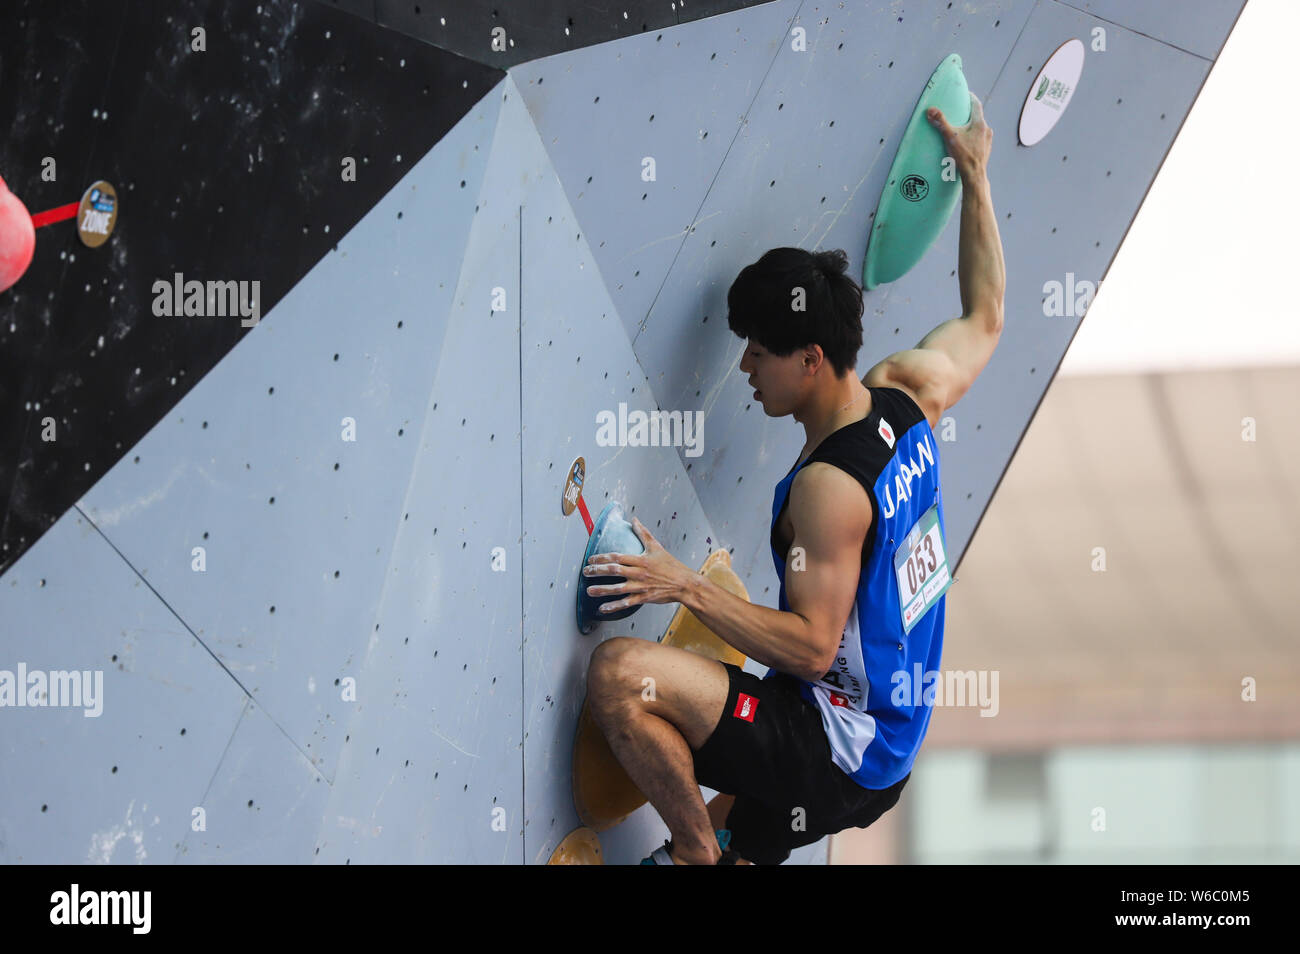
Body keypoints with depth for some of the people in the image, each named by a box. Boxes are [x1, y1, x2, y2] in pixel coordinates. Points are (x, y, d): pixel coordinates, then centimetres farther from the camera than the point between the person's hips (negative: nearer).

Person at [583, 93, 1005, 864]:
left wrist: (688, 587, -25)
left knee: (619, 673, -23)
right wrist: (976, 175, 29)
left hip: (837, 757, -10)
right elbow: (985, 318, 22)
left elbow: (813, 648, -24)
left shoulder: (830, 486, -23)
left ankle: (696, 852, -8)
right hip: (884, 750, 10)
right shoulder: (904, 394, 3)